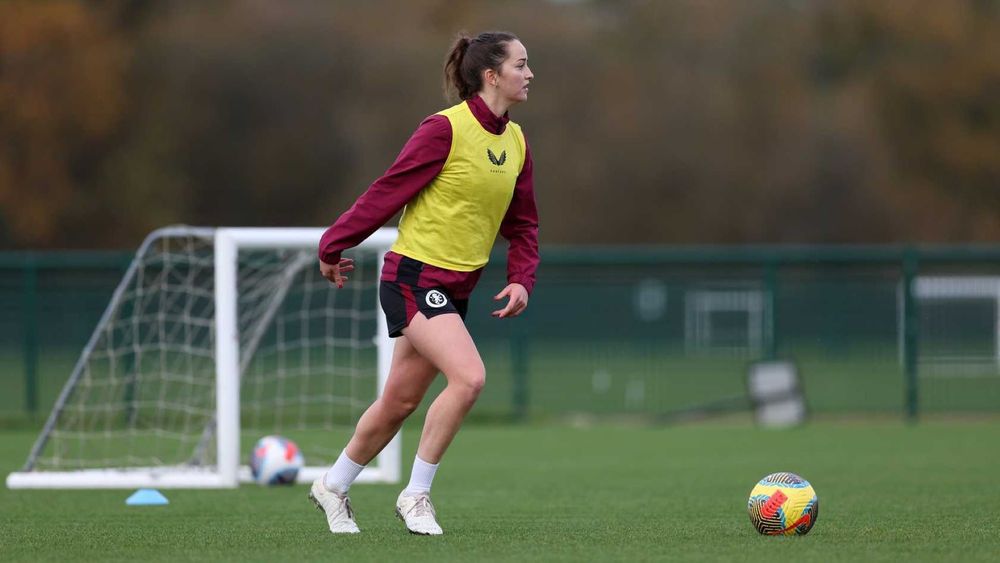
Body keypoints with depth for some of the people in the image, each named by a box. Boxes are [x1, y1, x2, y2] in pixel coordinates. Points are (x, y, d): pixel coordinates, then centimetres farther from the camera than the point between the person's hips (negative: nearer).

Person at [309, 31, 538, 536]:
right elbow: (388, 191, -11)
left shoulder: (516, 142, 8)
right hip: (413, 278, -8)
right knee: (468, 377, -23)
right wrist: (333, 247, -5)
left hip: (455, 289, 8)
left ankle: (333, 487, 33)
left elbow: (522, 224, 17)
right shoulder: (445, 129, -16)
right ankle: (416, 495, -10)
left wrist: (521, 280, 2)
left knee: (400, 403, 14)